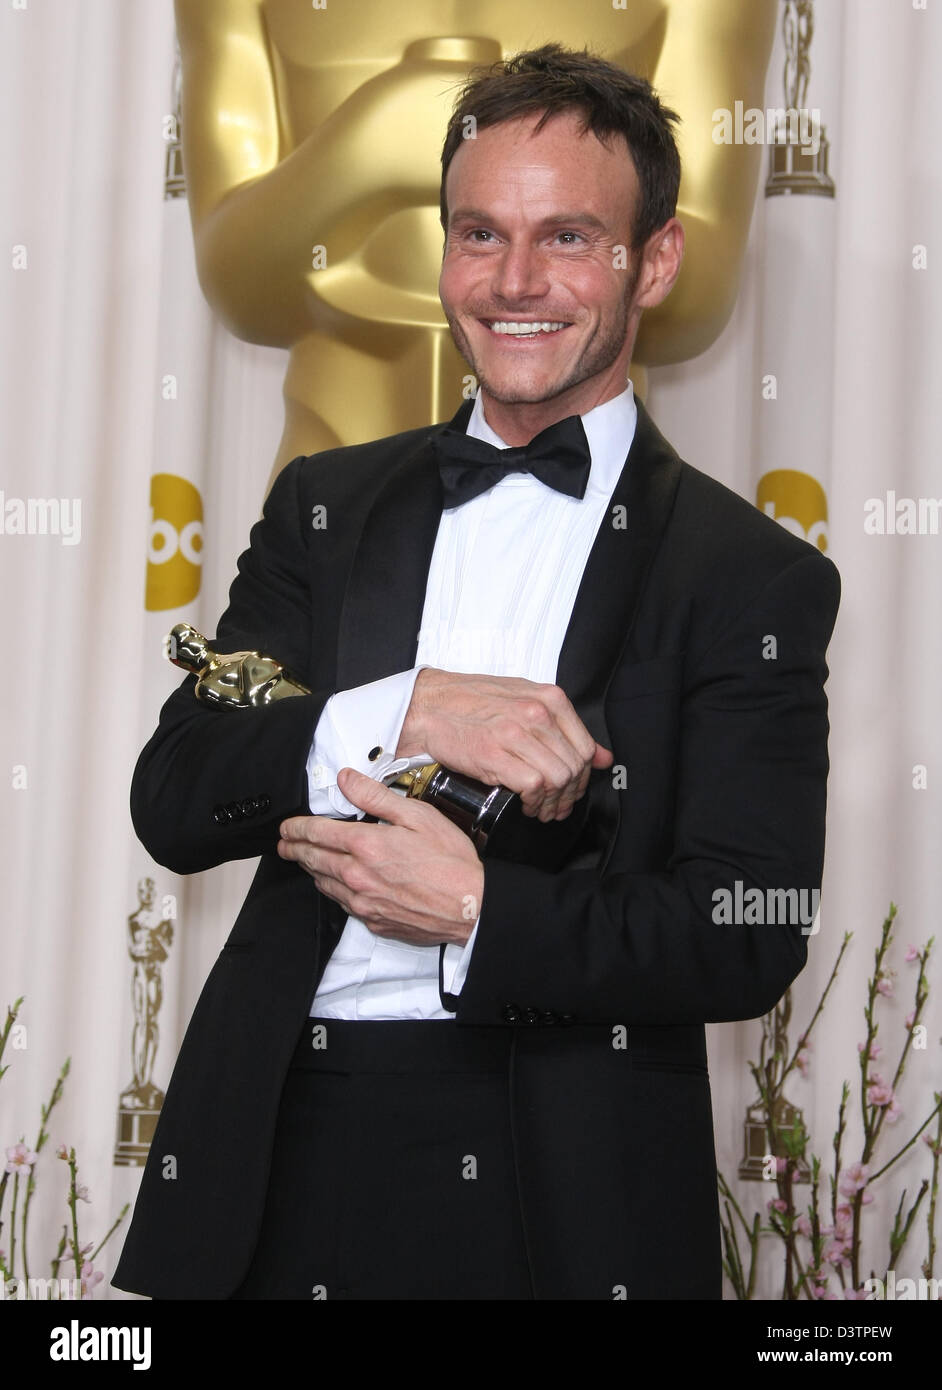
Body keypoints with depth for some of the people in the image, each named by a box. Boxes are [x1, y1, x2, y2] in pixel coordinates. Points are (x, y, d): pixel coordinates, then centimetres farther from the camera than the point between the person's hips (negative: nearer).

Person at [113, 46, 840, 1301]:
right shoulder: (329, 506, 9)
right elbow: (172, 802, 0)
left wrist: (478, 912, -19)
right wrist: (402, 710, -16)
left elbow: (751, 938, -8)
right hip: (280, 1146, 3)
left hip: (559, 1191, -3)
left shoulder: (752, 580, -1)